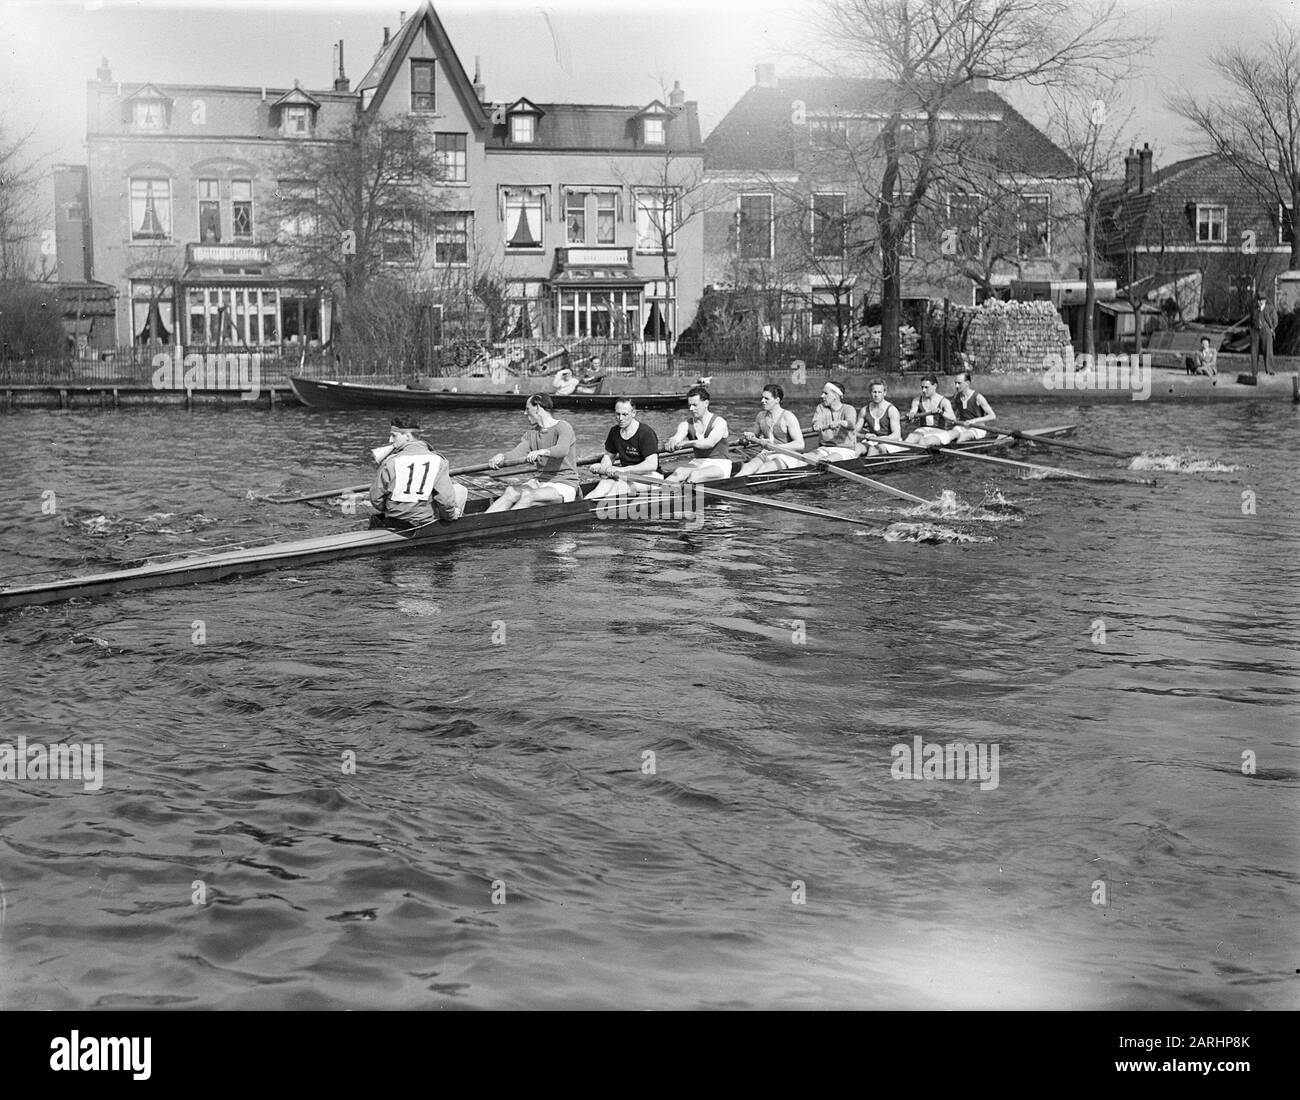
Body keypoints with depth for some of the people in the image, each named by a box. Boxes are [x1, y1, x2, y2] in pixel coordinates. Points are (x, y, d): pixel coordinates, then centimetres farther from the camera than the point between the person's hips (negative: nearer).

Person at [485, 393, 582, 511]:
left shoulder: (562, 427, -8)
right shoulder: (531, 434, 15)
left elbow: (562, 450, -30)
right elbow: (516, 454, 0)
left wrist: (541, 452, -49)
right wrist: (501, 456, -23)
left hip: (563, 485, -7)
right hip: (540, 481, 7)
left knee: (528, 496, -32)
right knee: (510, 492, -20)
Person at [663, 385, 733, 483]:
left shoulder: (719, 422, -11)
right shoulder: (687, 424, 4)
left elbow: (710, 442, -30)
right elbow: (677, 437, -17)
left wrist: (687, 442, -47)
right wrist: (671, 443, -44)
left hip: (719, 465, -4)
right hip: (698, 463, 4)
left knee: (694, 476, -35)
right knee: (678, 473, -28)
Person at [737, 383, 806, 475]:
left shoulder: (788, 417, -11)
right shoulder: (761, 415, 9)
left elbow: (800, 445, -17)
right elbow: (756, 436, 25)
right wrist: (752, 438, -2)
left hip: (786, 457, -5)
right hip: (766, 454, 5)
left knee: (761, 471, -34)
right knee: (746, 468, -26)